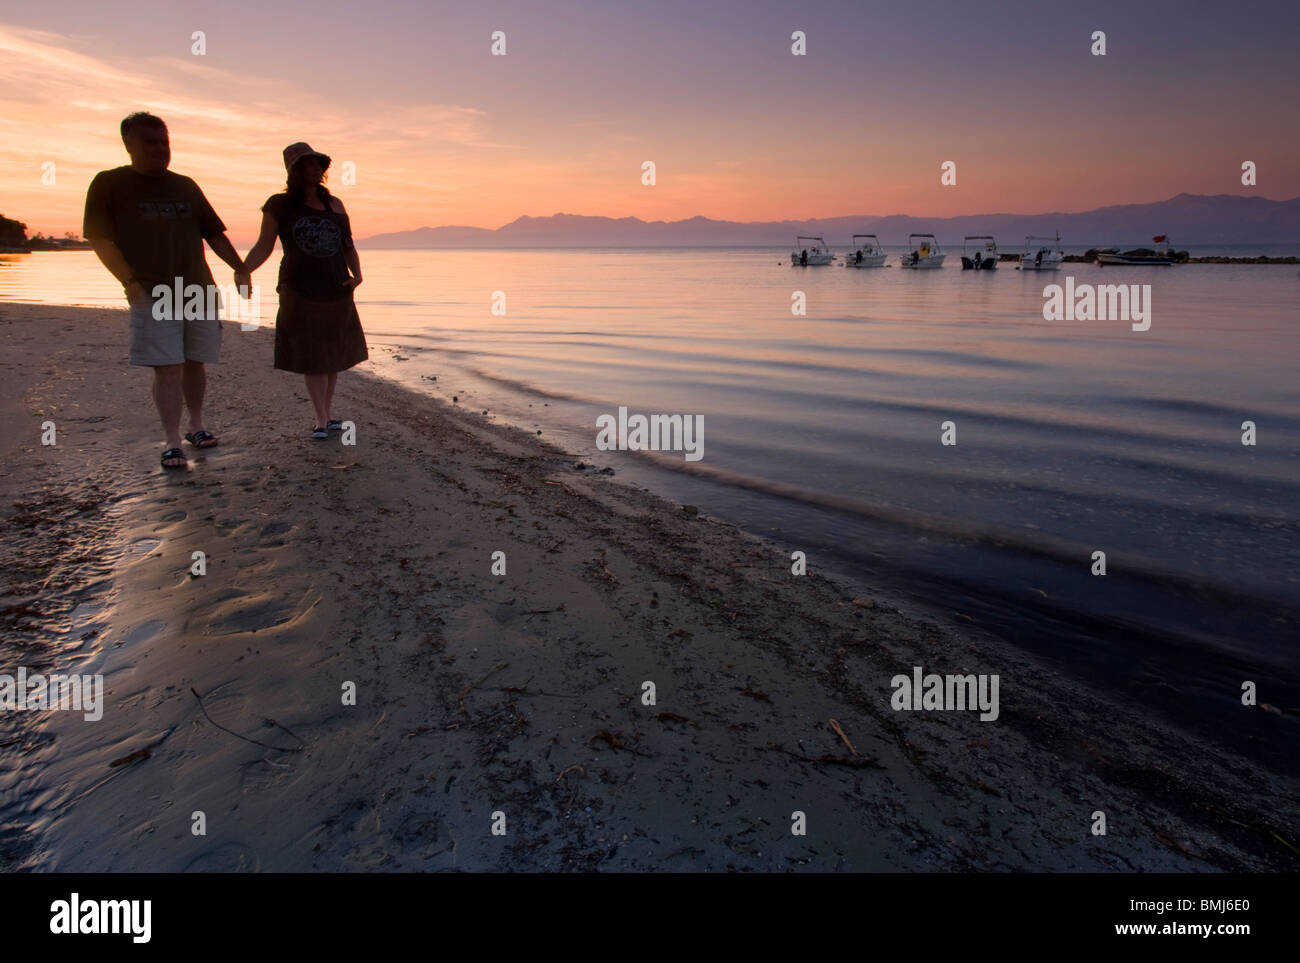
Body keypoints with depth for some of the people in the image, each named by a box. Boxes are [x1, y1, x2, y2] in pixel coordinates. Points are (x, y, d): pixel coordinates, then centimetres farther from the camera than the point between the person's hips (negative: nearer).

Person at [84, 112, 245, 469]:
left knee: (195, 363, 9)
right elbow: (98, 237, -3)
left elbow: (214, 233, 18)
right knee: (168, 368, -9)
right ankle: (172, 443, -3)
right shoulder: (109, 184, 3)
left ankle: (196, 427, 25)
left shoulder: (186, 185, 15)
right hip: (153, 294, -4)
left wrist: (241, 269, 9)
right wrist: (130, 280, -12)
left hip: (199, 289, 4)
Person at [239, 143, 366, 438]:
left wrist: (357, 274, -2)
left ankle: (328, 413, 20)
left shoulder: (334, 204, 12)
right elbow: (263, 247, 0)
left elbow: (349, 246, 15)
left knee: (333, 353, 8)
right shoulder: (280, 205, 2)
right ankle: (321, 419, 2)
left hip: (337, 291, 4)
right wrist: (243, 270, -17)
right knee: (311, 356, -3)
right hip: (301, 292, -4)